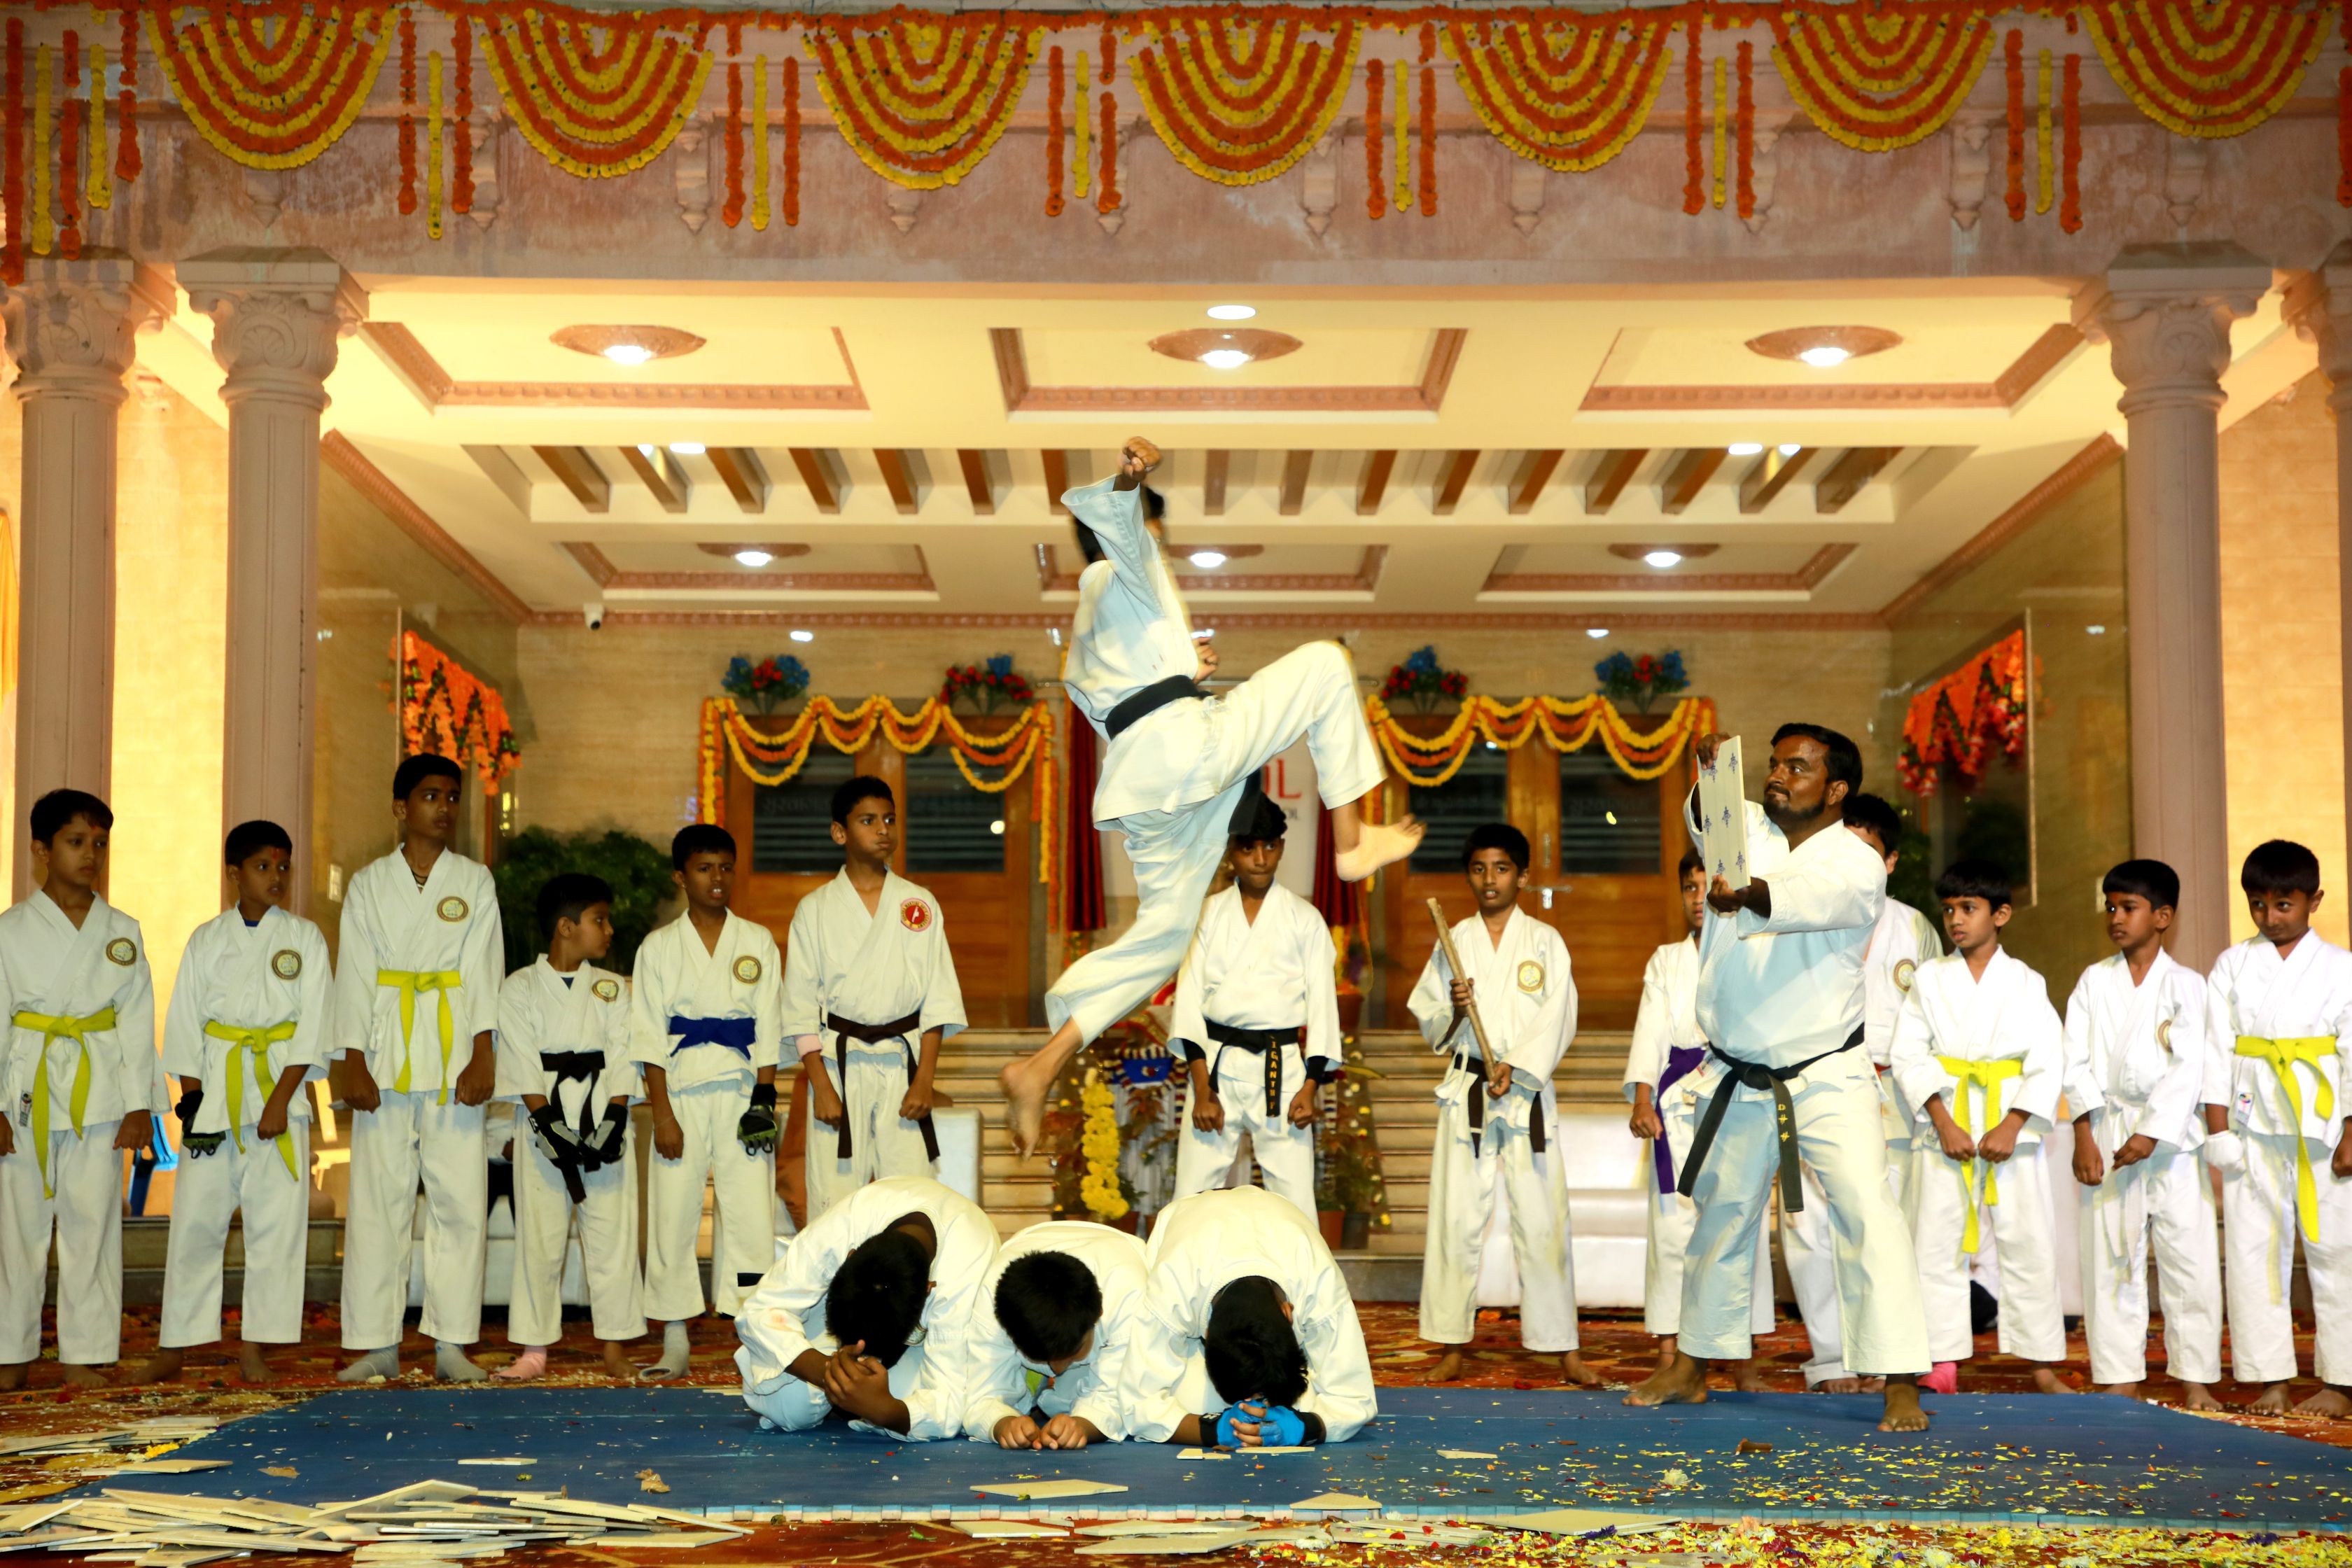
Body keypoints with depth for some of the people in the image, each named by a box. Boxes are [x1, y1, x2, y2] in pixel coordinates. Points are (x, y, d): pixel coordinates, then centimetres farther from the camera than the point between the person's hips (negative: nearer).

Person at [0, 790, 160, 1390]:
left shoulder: (122, 932, 7)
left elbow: (138, 1023, 6)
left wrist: (140, 1106, 0)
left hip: (99, 1098, 1)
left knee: (93, 1223, 1)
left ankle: (85, 1357, 8)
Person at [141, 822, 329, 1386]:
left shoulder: (304, 938, 3)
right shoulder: (207, 940, 7)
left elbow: (312, 1027, -2)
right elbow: (184, 1024, 8)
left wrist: (280, 1100, -10)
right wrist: (191, 1097, -2)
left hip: (280, 1087, -1)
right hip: (215, 1089, 1)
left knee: (276, 1220, -2)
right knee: (195, 1216, 0)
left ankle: (253, 1348, 5)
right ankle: (174, 1346, 9)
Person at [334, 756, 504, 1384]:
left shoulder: (475, 881, 8)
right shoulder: (369, 884, 8)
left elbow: (484, 972, 2)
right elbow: (355, 974, 5)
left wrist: (482, 1056, -8)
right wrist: (353, 1063, -4)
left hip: (455, 1051, 0)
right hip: (387, 1053, 0)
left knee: (459, 1196, -2)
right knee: (378, 1197, 0)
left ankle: (452, 1344, 4)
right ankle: (378, 1345, 7)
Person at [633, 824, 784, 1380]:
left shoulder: (757, 942, 8)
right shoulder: (659, 947, 4)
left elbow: (768, 1029, 6)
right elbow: (649, 1037, 1)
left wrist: (764, 1099, -3)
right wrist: (662, 1113, -6)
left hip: (742, 1089, 1)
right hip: (681, 1089, 0)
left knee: (750, 1208, -6)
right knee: (673, 1213, 0)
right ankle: (675, 1342, 9)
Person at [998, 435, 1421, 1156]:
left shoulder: (1088, 609, 32)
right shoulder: (1130, 565, 7)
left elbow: (1088, 694, 38)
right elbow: (1100, 510, -14)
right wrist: (1129, 478, -37)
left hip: (1137, 781, 8)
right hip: (1183, 741, -8)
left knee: (1161, 933, 14)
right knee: (1323, 663, 2)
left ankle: (1042, 1066, 2)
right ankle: (1352, 840, -3)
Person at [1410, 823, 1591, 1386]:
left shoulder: (1545, 942, 5)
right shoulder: (1455, 942, 9)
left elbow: (1559, 1019, -4)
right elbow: (1429, 1024, 9)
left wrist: (1516, 1069, -15)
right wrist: (1454, 1011, -12)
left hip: (1528, 1093, -1)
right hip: (1466, 1090, 1)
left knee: (1542, 1221, -4)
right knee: (1458, 1218, -1)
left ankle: (1565, 1350, 3)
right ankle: (1452, 1346, 7)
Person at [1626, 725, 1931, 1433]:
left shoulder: (1856, 862, -10)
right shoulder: (1748, 831, 4)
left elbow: (1816, 895, -32)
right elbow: (1707, 818, -19)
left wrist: (1747, 894, -53)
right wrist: (1712, 776, -42)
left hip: (1828, 1077, -4)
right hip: (1738, 1079, 4)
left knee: (1866, 1211, -16)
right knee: (1721, 1220, 16)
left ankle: (1901, 1387, -15)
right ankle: (1690, 1368, 31)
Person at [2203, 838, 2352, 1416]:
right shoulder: (2232, 967, 7)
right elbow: (2217, 1051, 4)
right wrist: (2217, 1129, -3)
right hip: (2253, 1134, 2)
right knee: (2253, 1251, 0)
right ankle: (2270, 1380, 7)